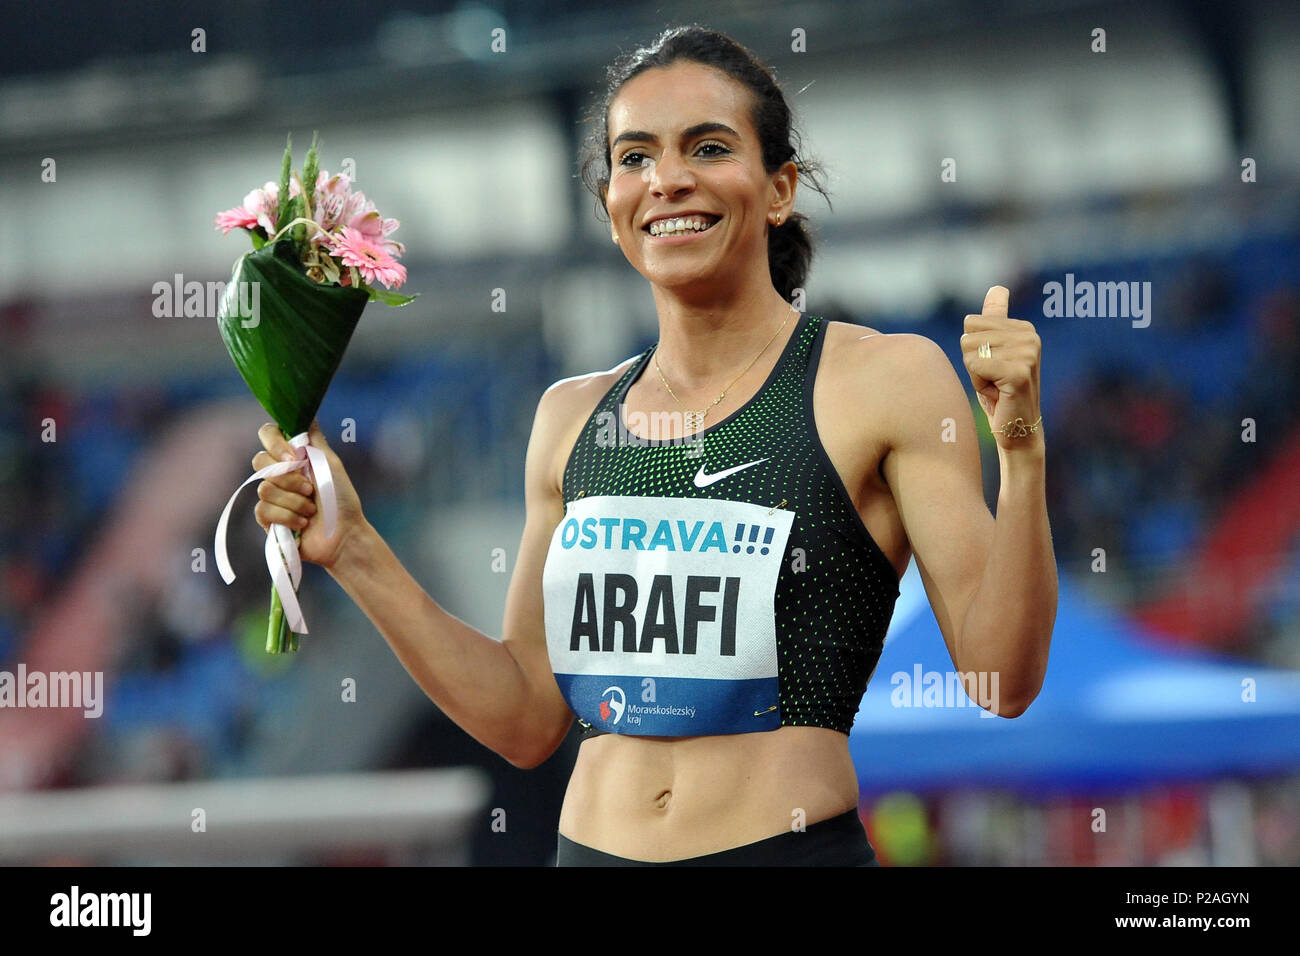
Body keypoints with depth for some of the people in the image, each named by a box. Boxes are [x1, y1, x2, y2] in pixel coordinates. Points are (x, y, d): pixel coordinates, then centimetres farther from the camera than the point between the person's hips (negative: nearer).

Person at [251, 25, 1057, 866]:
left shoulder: (886, 379, -3)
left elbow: (1003, 682, -8)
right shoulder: (573, 417, 10)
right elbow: (527, 719, 12)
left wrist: (1021, 453, -19)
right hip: (591, 847, 4)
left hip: (790, 847, -4)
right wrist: (354, 552, 7)